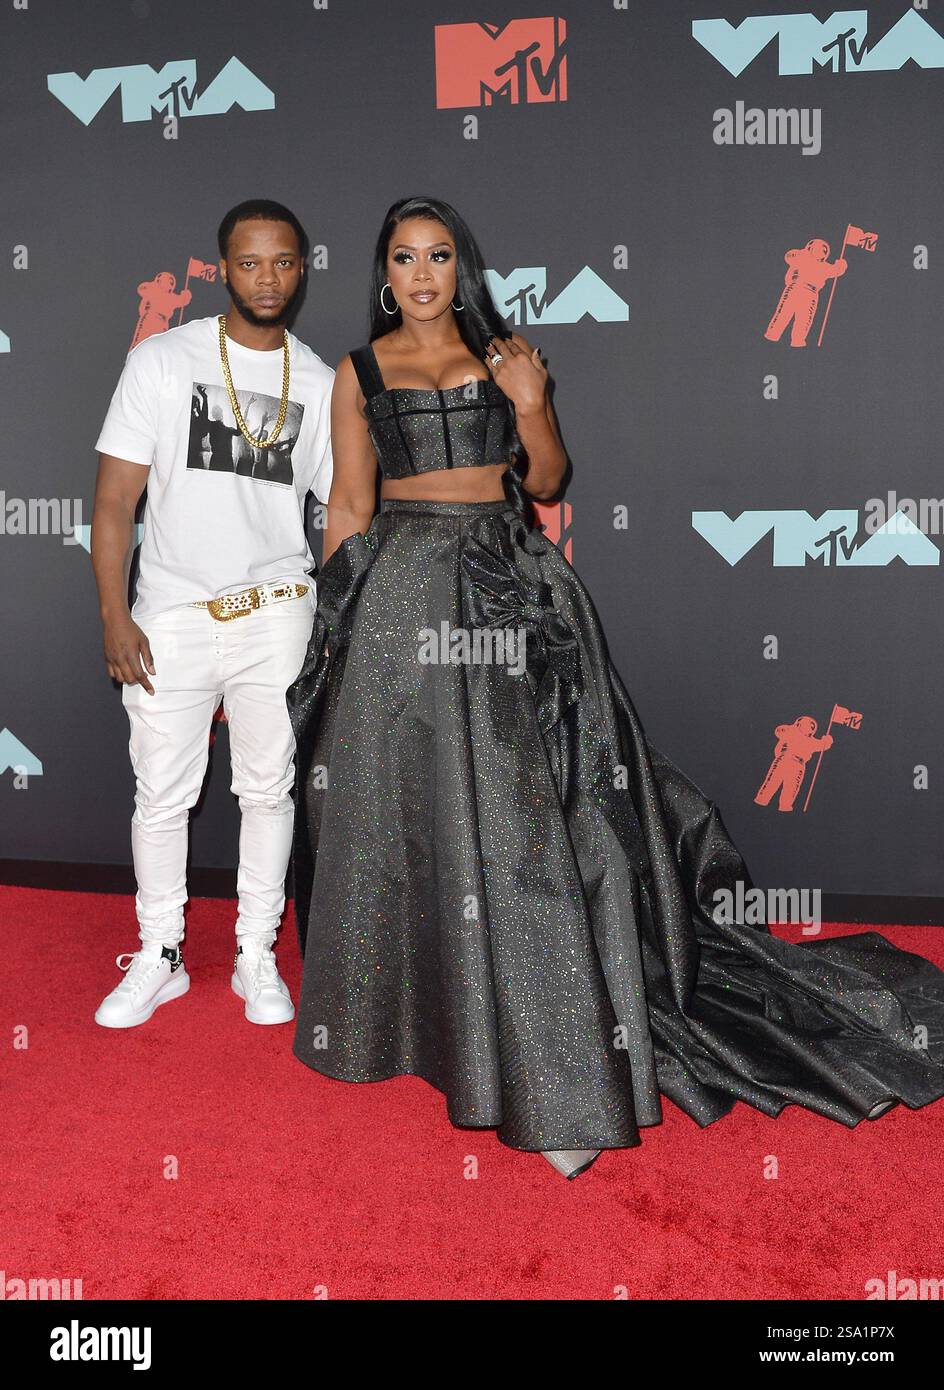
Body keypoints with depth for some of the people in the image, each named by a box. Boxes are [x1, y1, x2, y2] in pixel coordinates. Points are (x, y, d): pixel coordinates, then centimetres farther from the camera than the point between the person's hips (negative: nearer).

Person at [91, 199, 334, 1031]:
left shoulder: (319, 383, 5)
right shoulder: (163, 361, 0)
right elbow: (114, 500, -1)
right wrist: (115, 617, -8)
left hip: (276, 614, 1)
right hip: (173, 614, -1)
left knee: (269, 790, 8)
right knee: (161, 797, 5)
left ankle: (257, 956, 24)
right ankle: (160, 957, 23)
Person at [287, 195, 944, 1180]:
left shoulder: (503, 354, 12)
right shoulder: (361, 370, 11)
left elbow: (545, 481, 11)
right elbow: (349, 500, 8)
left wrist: (530, 405, -6)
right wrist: (335, 610, 4)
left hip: (506, 589, 0)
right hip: (401, 591, 1)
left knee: (517, 813, -8)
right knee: (405, 804, 4)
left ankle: (554, 1071, -5)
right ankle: (401, 1004, 27)